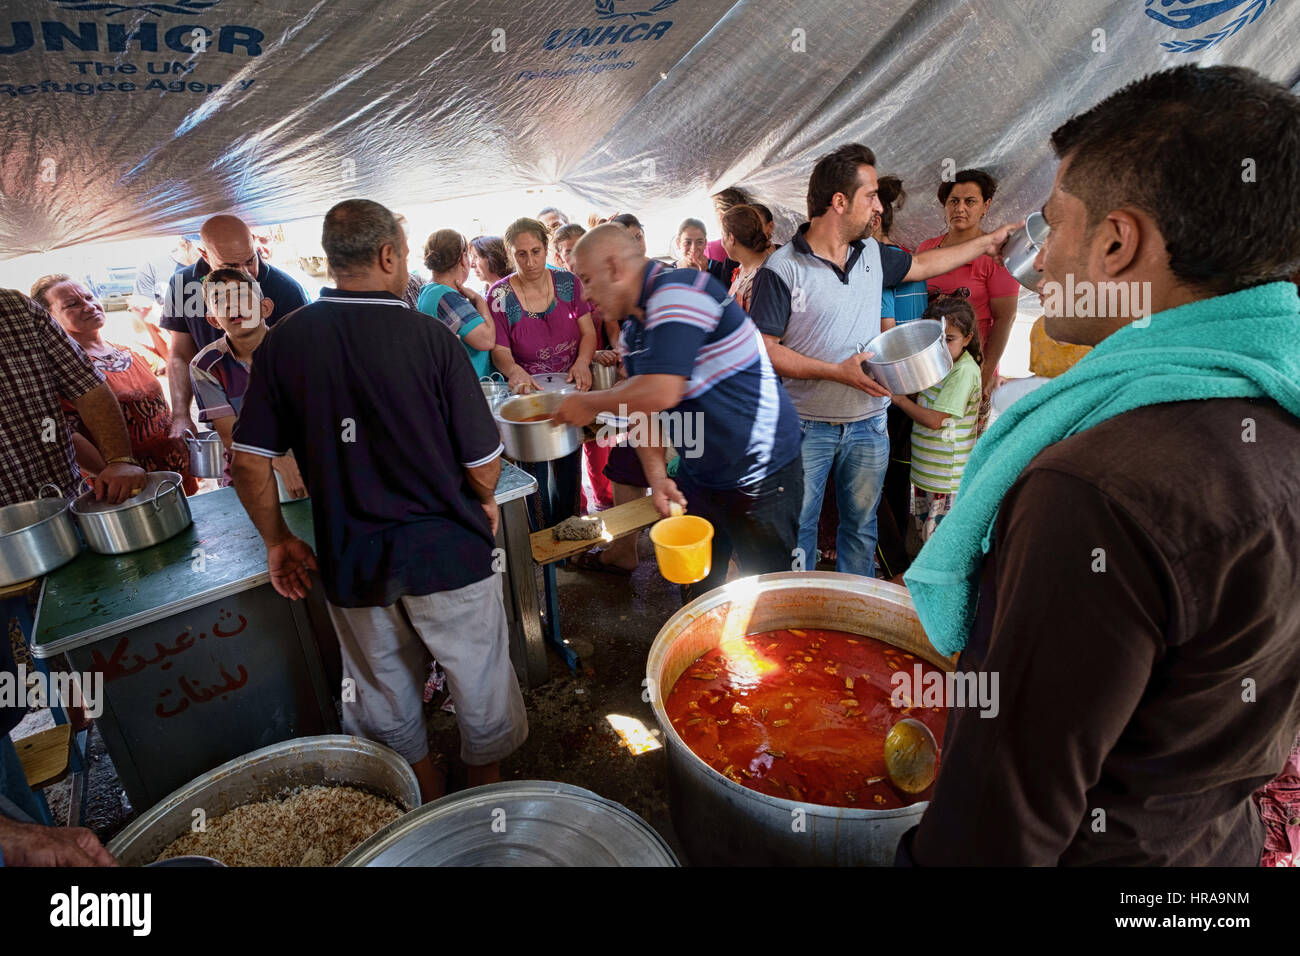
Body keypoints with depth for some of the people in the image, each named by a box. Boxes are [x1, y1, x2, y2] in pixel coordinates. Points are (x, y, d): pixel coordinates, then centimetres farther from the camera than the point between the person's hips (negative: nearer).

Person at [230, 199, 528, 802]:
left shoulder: (283, 342, -4)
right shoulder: (430, 337, -13)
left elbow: (249, 463, -3)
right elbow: (483, 462, -12)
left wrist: (278, 540, 12)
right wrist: (483, 503, 9)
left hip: (350, 562, 4)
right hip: (447, 552, -3)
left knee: (386, 702, 23)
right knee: (481, 689, 19)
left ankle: (429, 810, 44)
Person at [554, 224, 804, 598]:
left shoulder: (680, 290, -22)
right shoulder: (633, 329, 8)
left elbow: (660, 392, -31)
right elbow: (641, 407, 9)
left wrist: (589, 403, -15)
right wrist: (656, 476, -5)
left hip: (760, 478, -9)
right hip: (697, 476, 9)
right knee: (698, 589, 21)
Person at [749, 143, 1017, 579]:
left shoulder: (872, 254, 7)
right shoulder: (782, 269, -14)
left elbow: (922, 265, 26)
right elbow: (763, 349, -17)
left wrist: (987, 242, 29)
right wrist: (837, 371, -22)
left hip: (868, 425, 6)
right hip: (807, 428, -5)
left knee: (861, 530, 17)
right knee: (797, 532, 7)